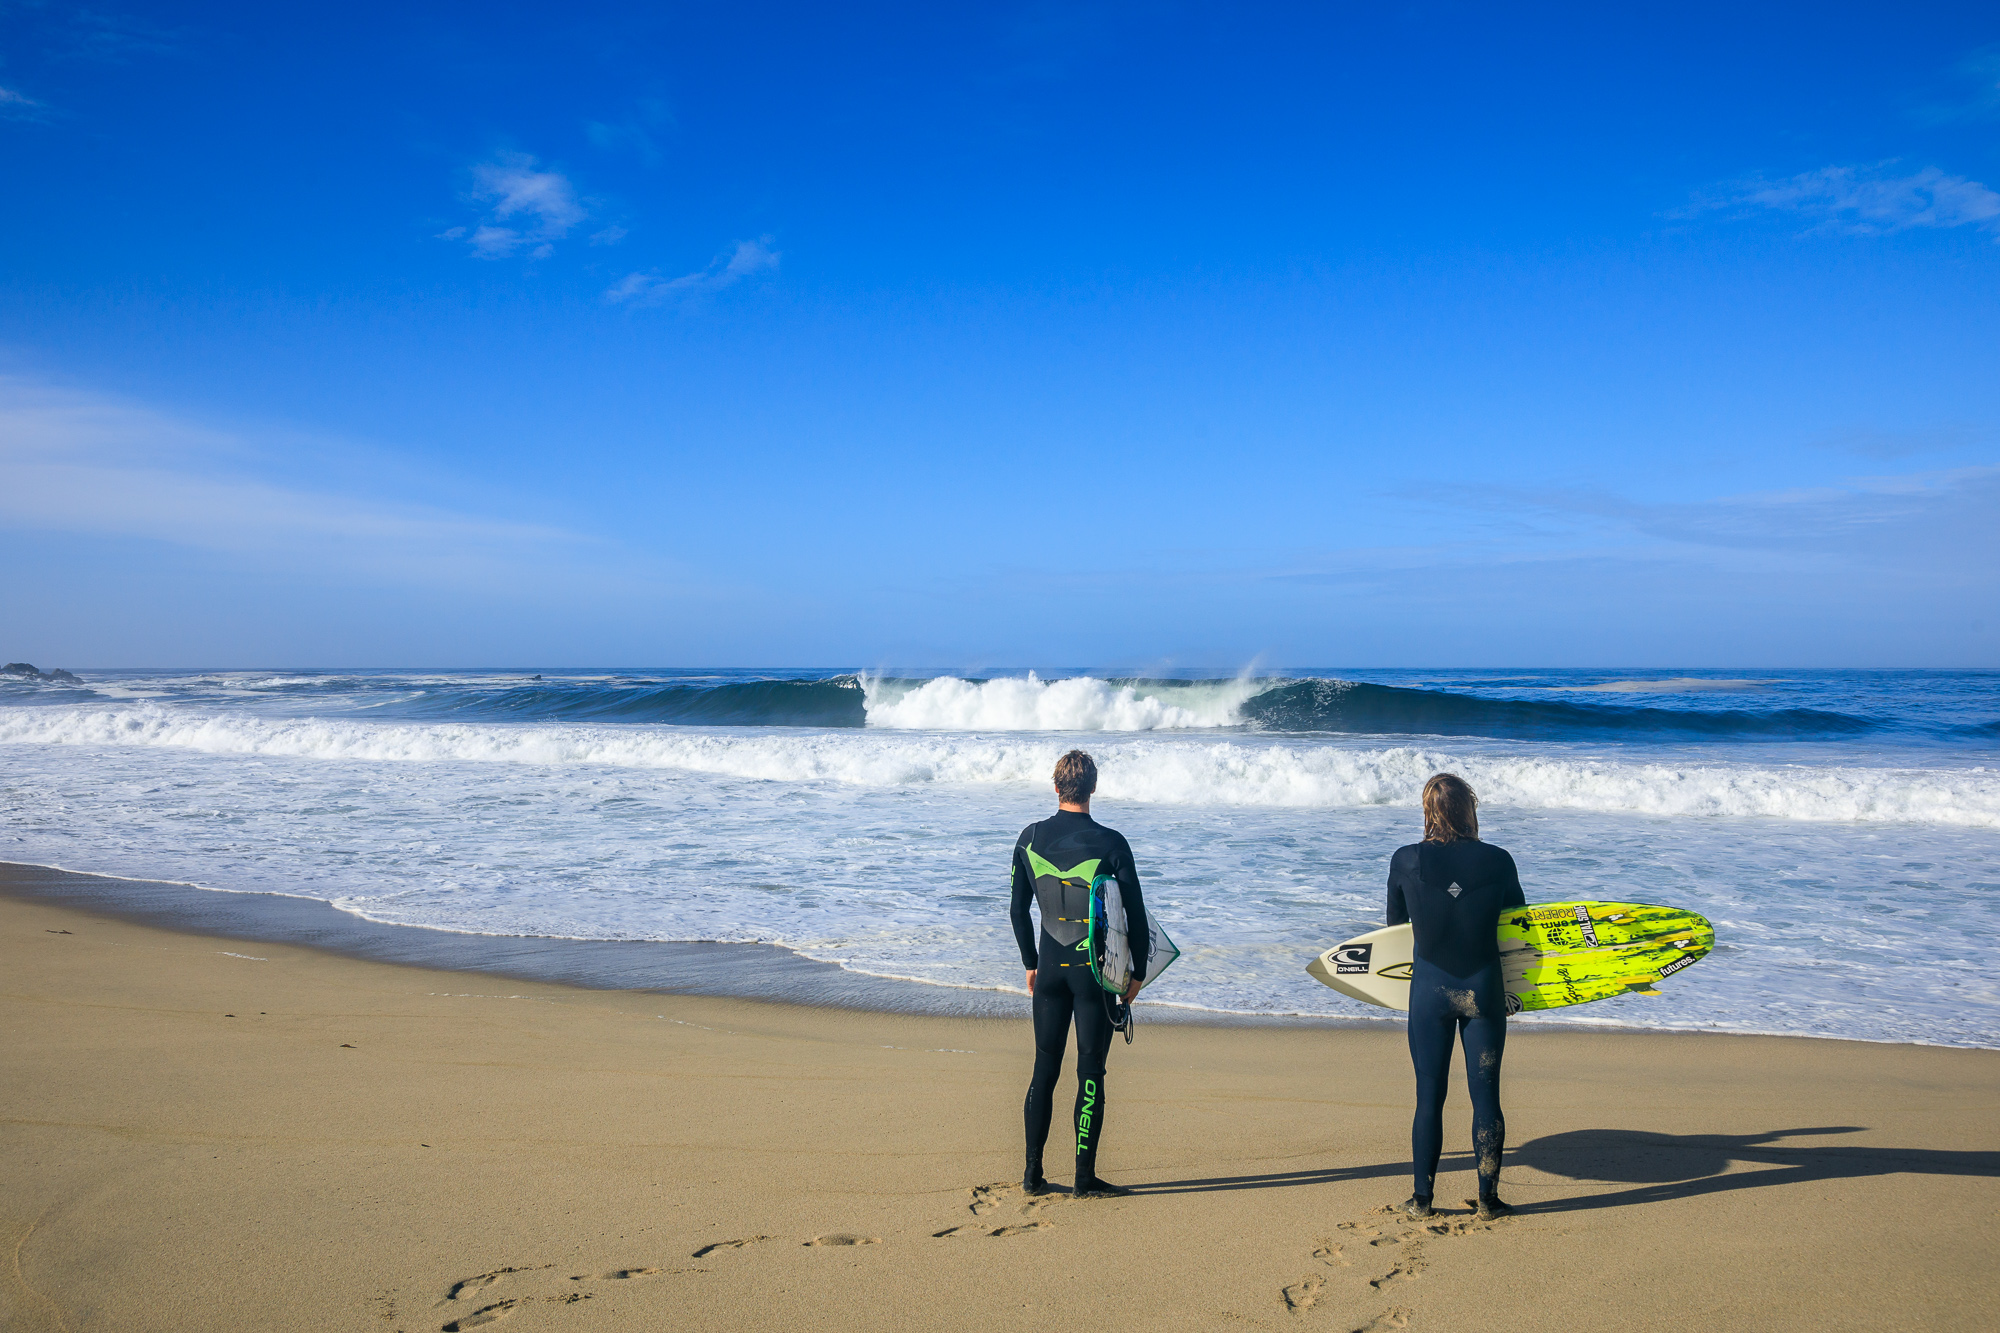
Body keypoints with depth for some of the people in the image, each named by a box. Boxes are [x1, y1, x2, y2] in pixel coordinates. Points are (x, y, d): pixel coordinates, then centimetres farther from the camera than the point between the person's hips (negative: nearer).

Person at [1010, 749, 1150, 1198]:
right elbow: (1136, 914, -8)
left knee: (1044, 1068, 12)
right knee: (1090, 1072, 3)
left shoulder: (1030, 838, 0)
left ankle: (1033, 1173, 15)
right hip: (1096, 971, -3)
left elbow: (1018, 910, 7)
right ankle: (1085, 1178, 6)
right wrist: (1137, 973, 4)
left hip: (1050, 969, 3)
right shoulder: (1110, 843, -11)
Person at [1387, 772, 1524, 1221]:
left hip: (1429, 991, 0)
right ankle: (1488, 1199, 17)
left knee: (1429, 1097, 9)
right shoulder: (1498, 861, -8)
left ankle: (1422, 1199, 16)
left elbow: (1394, 926, 5)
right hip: (1484, 990, 0)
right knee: (1486, 1095, 9)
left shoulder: (1404, 861, -8)